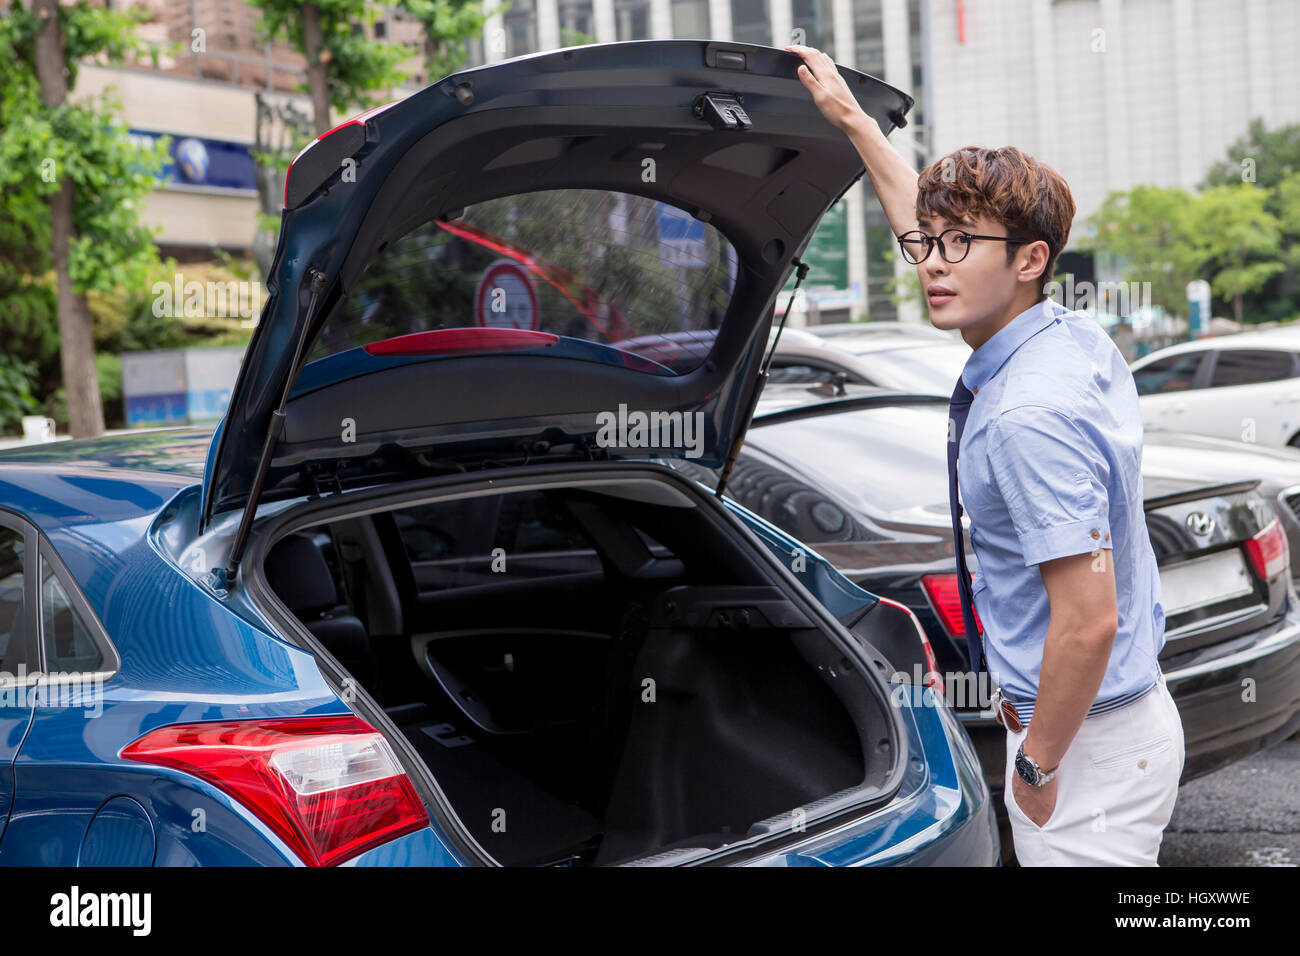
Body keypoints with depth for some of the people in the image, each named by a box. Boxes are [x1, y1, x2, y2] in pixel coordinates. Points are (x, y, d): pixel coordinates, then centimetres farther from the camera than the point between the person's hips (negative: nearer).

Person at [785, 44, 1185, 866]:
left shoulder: (1028, 417, -26)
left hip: (1087, 738, -10)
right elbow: (929, 222, 20)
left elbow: (1089, 619, -29)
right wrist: (851, 117, 28)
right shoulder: (1079, 337, 4)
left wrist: (1037, 762, -17)